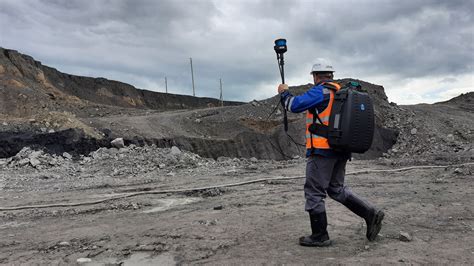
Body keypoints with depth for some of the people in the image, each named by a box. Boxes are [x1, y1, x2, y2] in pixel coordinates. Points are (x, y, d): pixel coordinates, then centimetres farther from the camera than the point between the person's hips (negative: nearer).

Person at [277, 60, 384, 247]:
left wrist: (284, 92, 4)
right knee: (337, 189, 19)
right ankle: (371, 213, 9)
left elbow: (294, 105, -14)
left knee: (314, 192, 0)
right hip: (341, 150, 9)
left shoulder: (321, 91, -10)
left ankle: (319, 236, 6)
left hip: (322, 149, -8)